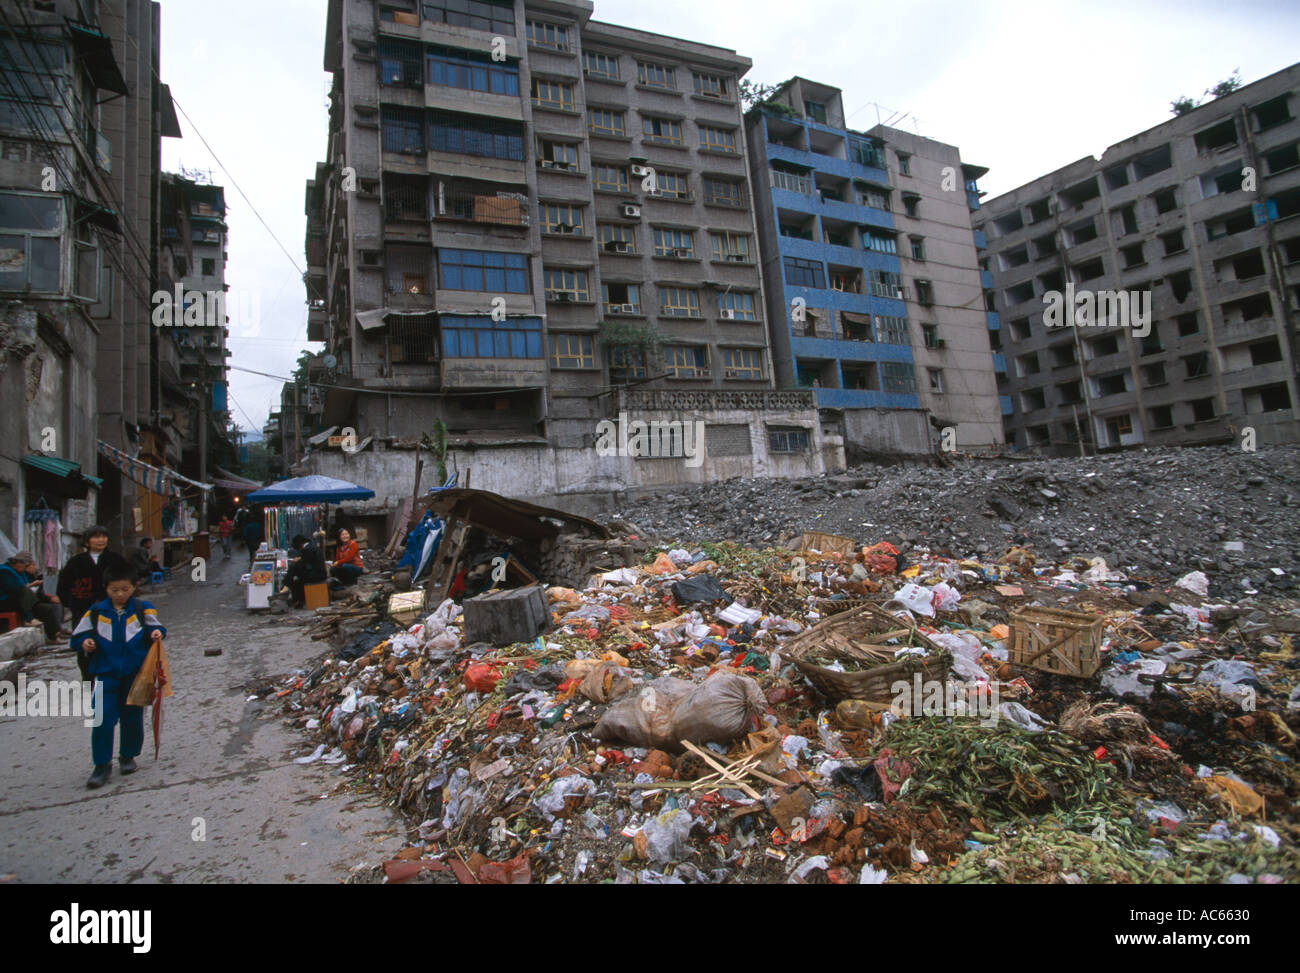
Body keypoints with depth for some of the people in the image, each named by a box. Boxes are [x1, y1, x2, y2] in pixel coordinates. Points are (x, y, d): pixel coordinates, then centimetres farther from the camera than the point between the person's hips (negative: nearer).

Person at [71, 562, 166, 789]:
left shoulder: (143, 609, -1)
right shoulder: (96, 612, 0)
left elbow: (154, 628, 3)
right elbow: (78, 635, 7)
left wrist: (156, 633, -20)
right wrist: (85, 643, -14)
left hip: (136, 673, 0)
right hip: (106, 673, 0)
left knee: (133, 717, 10)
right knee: (103, 719, -5)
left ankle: (128, 756, 29)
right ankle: (102, 764, 7)